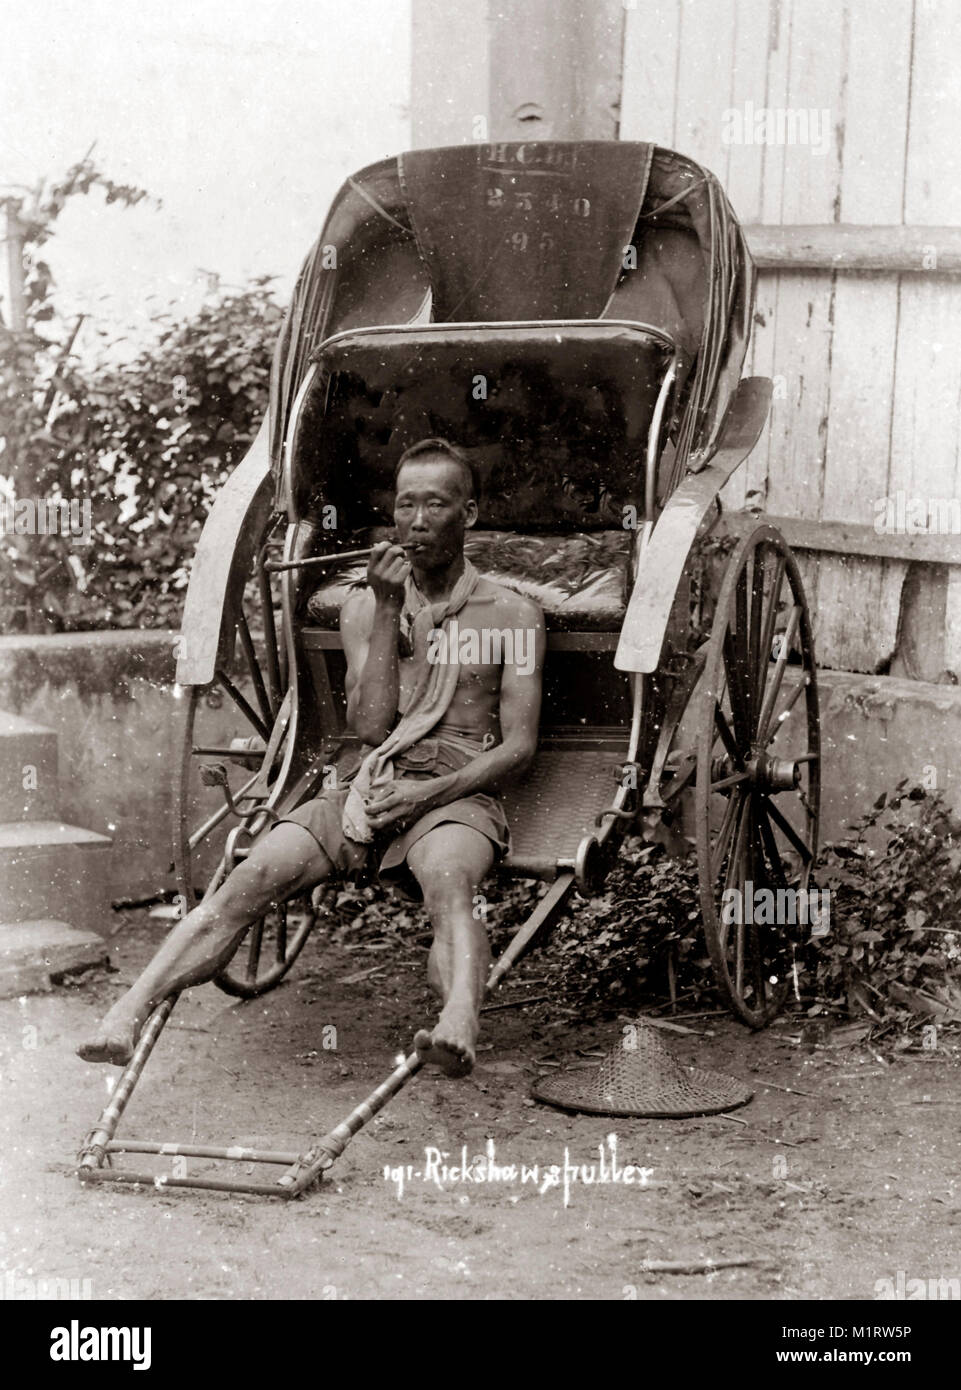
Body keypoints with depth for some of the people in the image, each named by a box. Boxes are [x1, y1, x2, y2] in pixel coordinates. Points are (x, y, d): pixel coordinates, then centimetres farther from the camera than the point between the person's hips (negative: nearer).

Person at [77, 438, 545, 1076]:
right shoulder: (365, 604, 17)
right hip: (369, 788, 3)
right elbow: (369, 726, 4)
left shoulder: (512, 616, 9)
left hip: (459, 795, -3)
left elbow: (519, 746, 2)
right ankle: (125, 1020, -34)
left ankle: (458, 1029, -67)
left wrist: (429, 791, -13)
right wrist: (388, 612, -3)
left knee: (448, 881, -40)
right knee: (251, 878, -23)